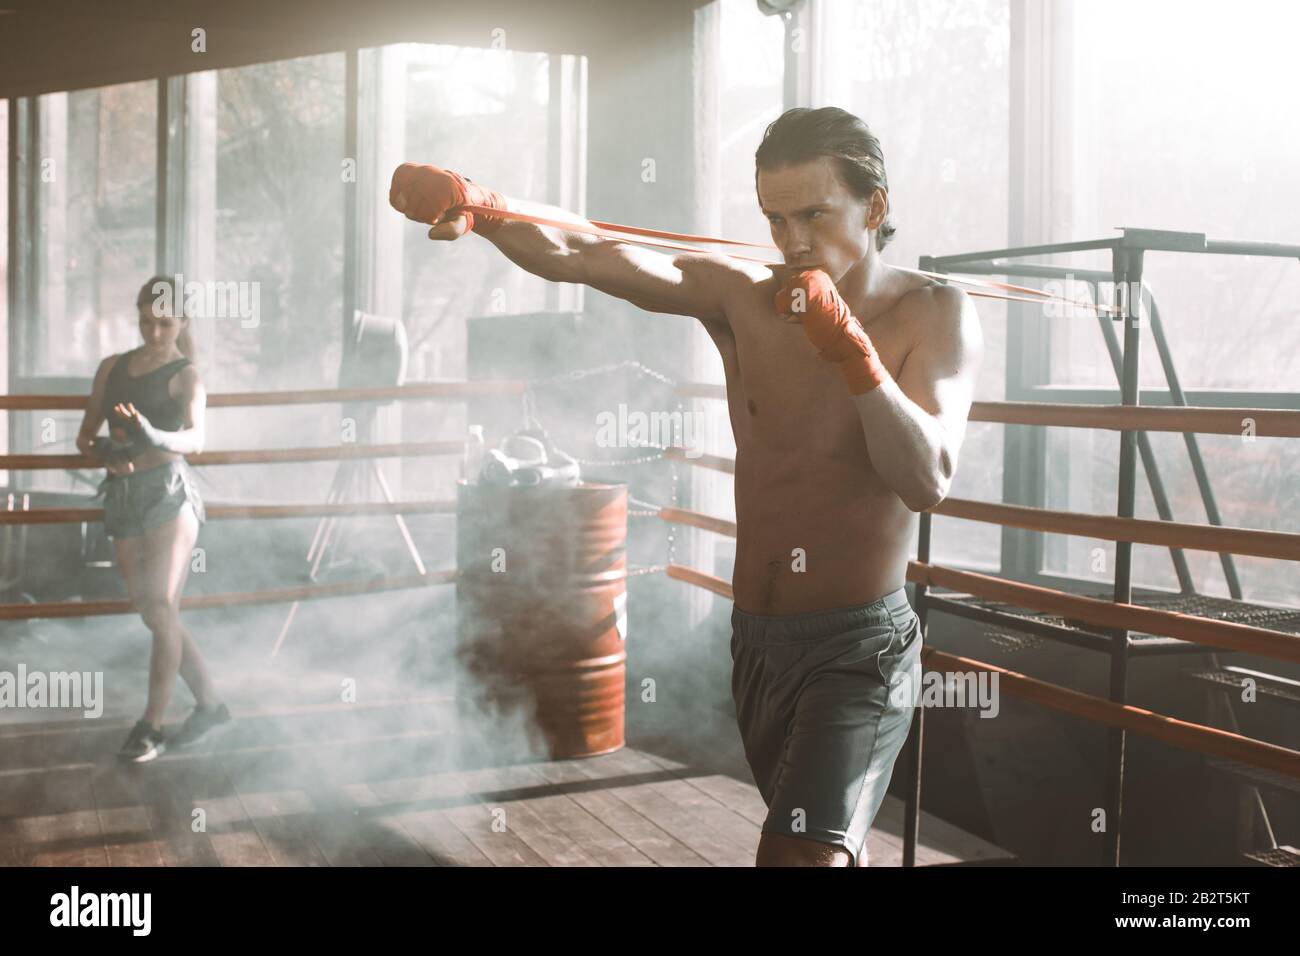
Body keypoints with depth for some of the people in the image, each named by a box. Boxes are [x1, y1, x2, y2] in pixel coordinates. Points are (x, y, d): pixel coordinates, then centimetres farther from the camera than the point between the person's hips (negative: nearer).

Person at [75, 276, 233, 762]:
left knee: (161, 611, -9)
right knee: (152, 613, 9)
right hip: (123, 497, 6)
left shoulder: (185, 375, -2)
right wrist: (104, 450, -10)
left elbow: (196, 439, -20)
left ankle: (151, 724, -1)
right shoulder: (112, 367, 15)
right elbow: (84, 435, 14)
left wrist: (154, 437, -41)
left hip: (168, 490, -6)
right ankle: (210, 704, 21)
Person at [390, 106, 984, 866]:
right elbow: (577, 254, -14)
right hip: (758, 641, 4)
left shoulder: (935, 314, -8)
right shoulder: (740, 297, -2)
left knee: (803, 851, -20)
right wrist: (478, 208, -31)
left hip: (862, 646, -4)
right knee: (839, 844, 20)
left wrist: (852, 353, -31)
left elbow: (927, 482, -20)